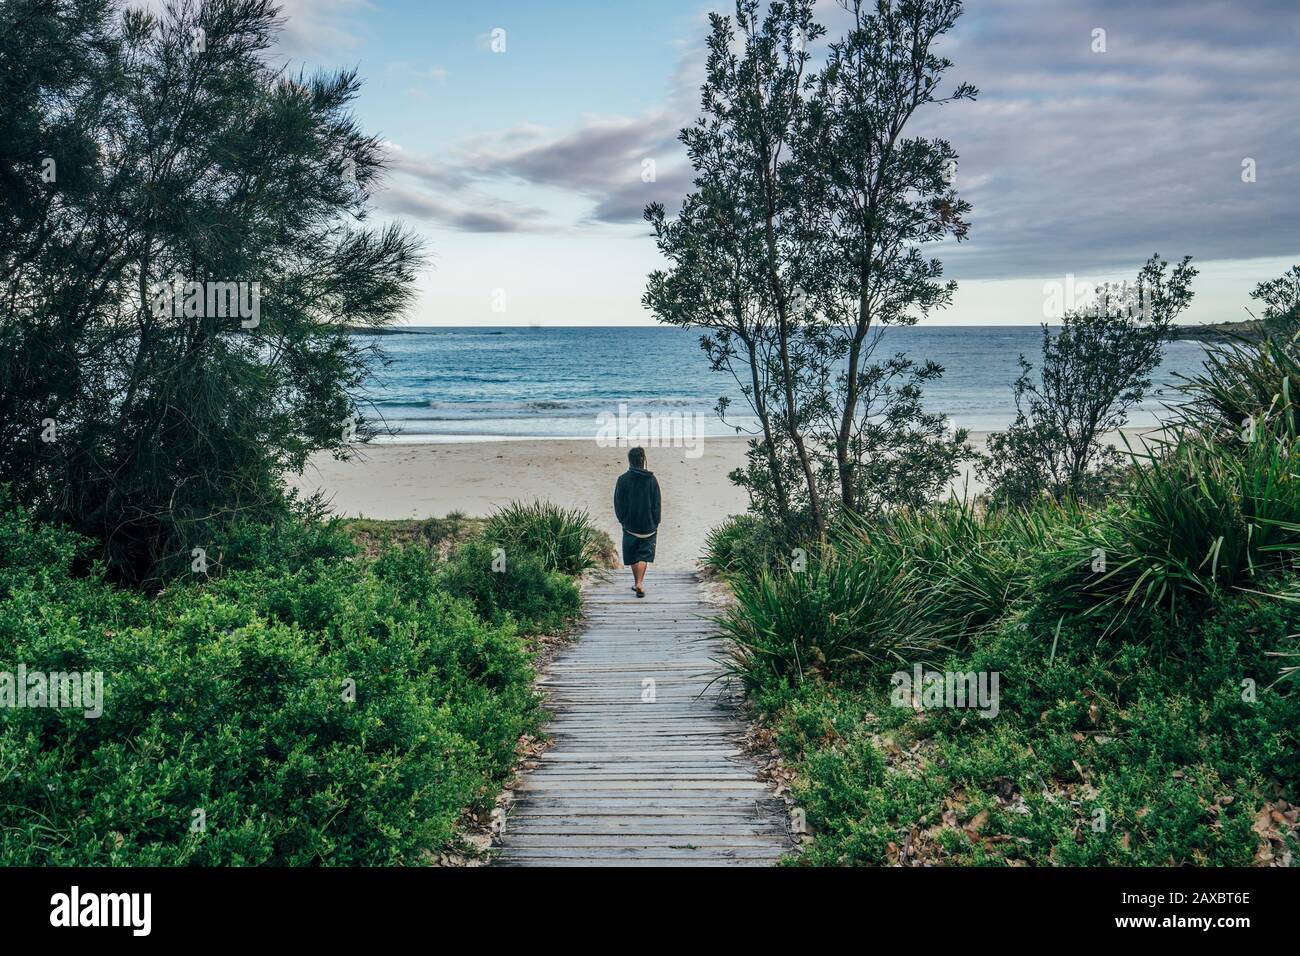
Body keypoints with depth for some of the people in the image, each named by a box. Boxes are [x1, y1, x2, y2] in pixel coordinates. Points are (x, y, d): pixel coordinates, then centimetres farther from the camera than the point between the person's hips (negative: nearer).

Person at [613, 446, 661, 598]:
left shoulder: (623, 479, -6)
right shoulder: (652, 479, -5)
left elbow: (618, 504, 0)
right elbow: (656, 505, -1)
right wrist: (656, 524, 8)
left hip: (629, 525, 0)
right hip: (648, 526, 0)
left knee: (632, 556, 14)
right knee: (643, 555, 4)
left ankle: (636, 582, 23)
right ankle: (640, 583, -10)